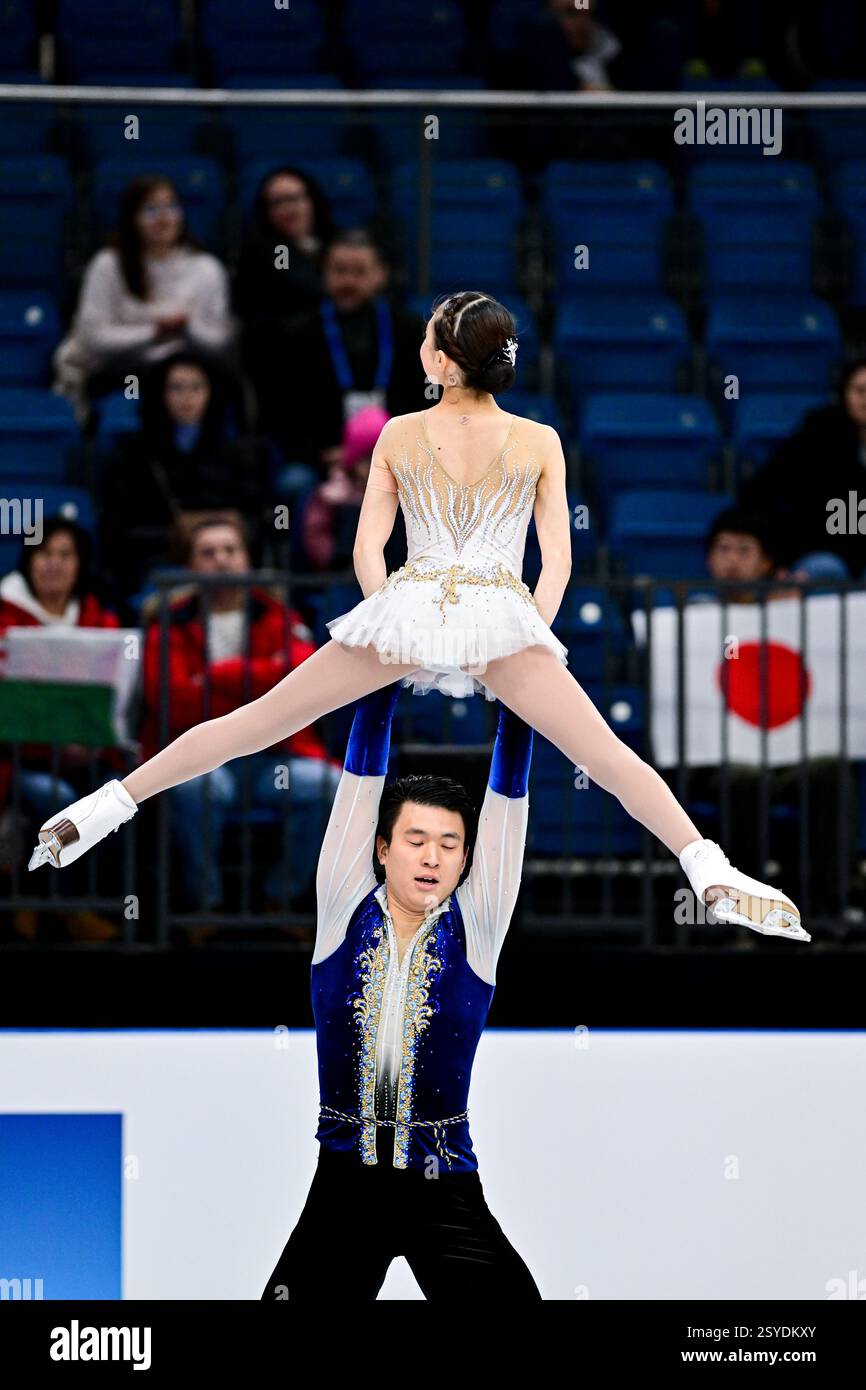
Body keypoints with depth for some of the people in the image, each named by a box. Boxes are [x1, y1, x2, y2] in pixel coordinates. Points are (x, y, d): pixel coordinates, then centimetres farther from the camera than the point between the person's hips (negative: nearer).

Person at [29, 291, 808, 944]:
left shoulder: (399, 436, 7)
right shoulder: (540, 442, 5)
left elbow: (367, 549, 8)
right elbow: (557, 561, 3)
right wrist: (531, 638, 12)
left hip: (406, 610, 1)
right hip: (502, 620, -1)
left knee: (254, 723, 9)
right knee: (606, 752, -7)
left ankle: (108, 806, 11)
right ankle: (712, 875, -24)